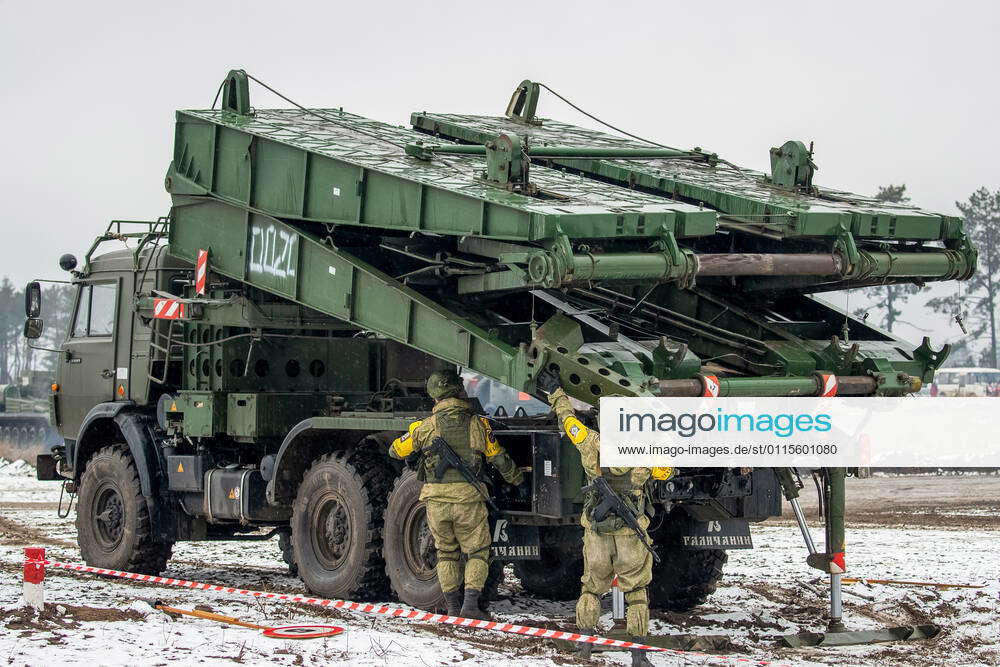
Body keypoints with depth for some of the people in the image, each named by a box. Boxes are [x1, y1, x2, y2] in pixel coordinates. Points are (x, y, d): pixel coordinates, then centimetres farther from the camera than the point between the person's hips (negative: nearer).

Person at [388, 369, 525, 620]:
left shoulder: (425, 426, 1)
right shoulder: (478, 424, 0)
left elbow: (396, 451, 13)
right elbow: (500, 460, 9)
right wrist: (518, 481, 24)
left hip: (436, 500, 1)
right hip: (469, 497, -1)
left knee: (446, 553, 17)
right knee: (478, 552, 11)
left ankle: (453, 606, 13)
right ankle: (471, 603, -3)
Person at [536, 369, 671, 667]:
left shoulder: (591, 444, -9)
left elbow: (568, 418, 7)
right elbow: (666, 472, 9)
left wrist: (554, 391, 22)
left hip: (596, 531, 1)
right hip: (631, 535, -1)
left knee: (592, 587, 18)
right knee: (636, 591, 8)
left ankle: (585, 641, 15)